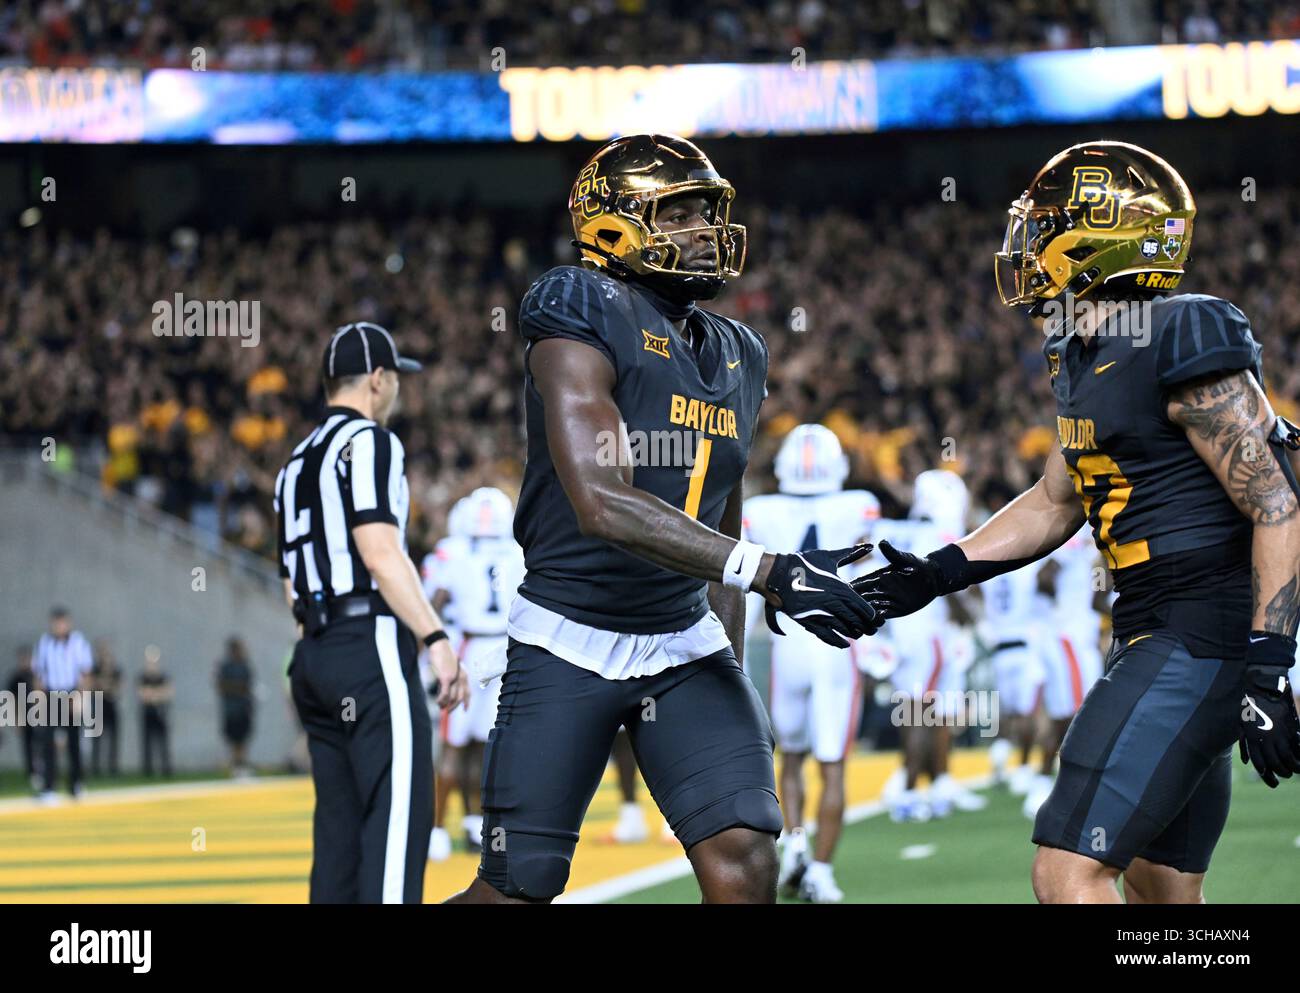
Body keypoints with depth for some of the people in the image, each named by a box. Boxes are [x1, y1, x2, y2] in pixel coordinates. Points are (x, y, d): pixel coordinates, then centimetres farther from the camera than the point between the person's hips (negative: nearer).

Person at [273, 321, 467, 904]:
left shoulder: (297, 464, 22)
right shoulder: (367, 441, -5)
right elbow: (380, 552, -17)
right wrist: (435, 638, -21)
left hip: (314, 657, 9)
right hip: (370, 644, -9)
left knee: (341, 827, 8)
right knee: (398, 816, -14)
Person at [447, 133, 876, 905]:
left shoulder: (736, 361, 10)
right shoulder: (584, 328, -14)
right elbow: (602, 504, -27)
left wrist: (732, 684, 16)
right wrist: (769, 572, -31)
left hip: (687, 645, 6)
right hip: (571, 646, -6)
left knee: (746, 868, -11)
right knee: (519, 888, 0)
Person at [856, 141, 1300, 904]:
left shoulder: (1182, 348, -17)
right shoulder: (1088, 361, 12)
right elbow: (1057, 503, 25)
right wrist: (940, 573, 16)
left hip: (1202, 639, -10)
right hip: (1155, 633, 10)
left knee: (1070, 872, -14)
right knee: (1160, 887, 15)